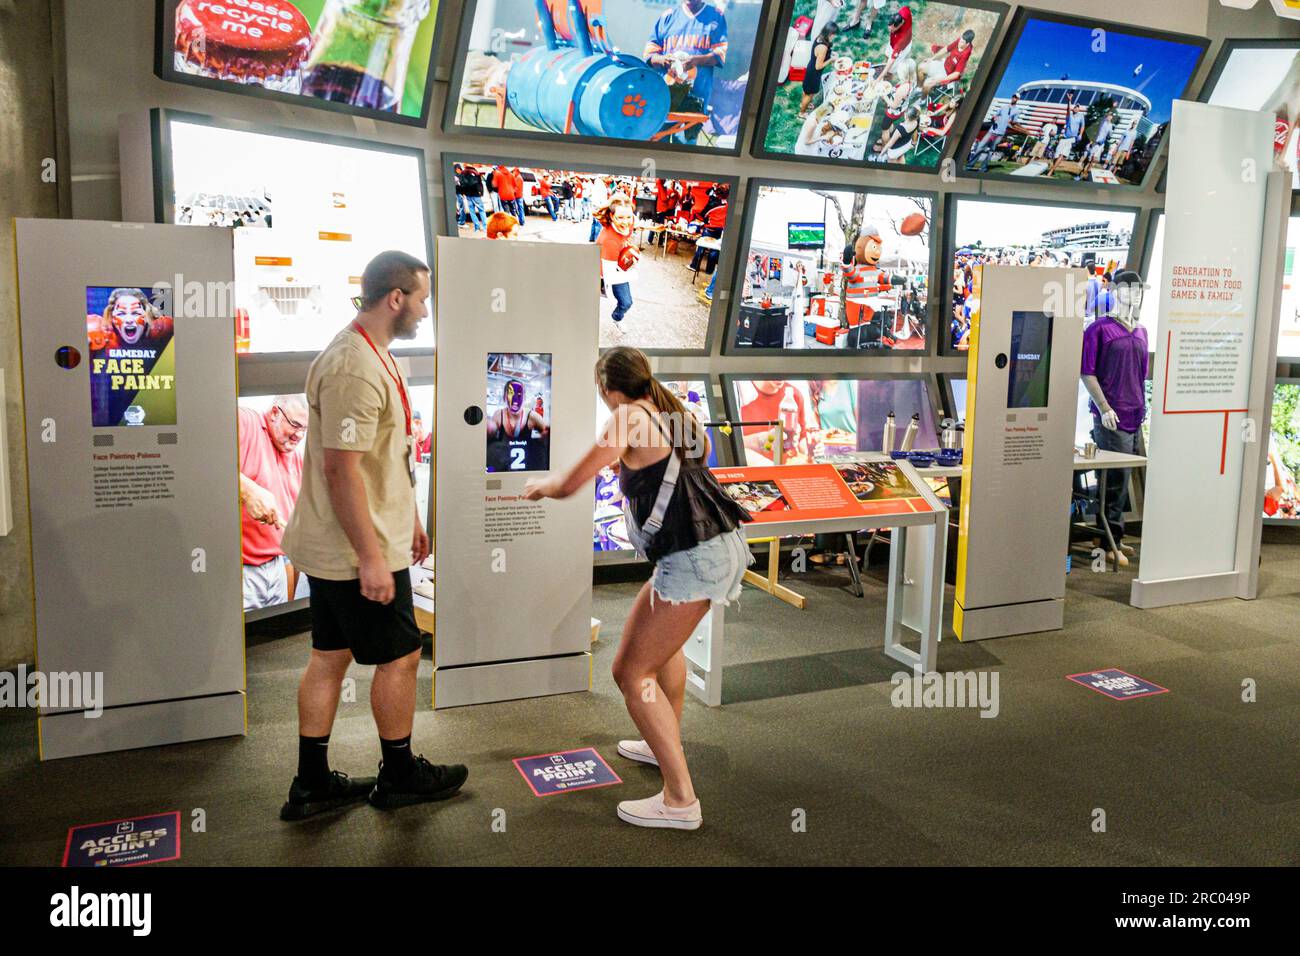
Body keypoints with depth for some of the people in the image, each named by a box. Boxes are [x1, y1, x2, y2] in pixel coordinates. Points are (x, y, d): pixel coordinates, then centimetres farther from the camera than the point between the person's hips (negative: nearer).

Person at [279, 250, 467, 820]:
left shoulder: (370, 355, 12)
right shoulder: (355, 369, -22)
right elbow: (341, 470, -25)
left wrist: (410, 518, 23)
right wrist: (372, 558, -23)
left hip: (330, 547, 10)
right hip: (357, 552, -10)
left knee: (329, 656, 14)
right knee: (399, 657, 5)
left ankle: (311, 785, 25)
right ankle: (399, 776, 23)